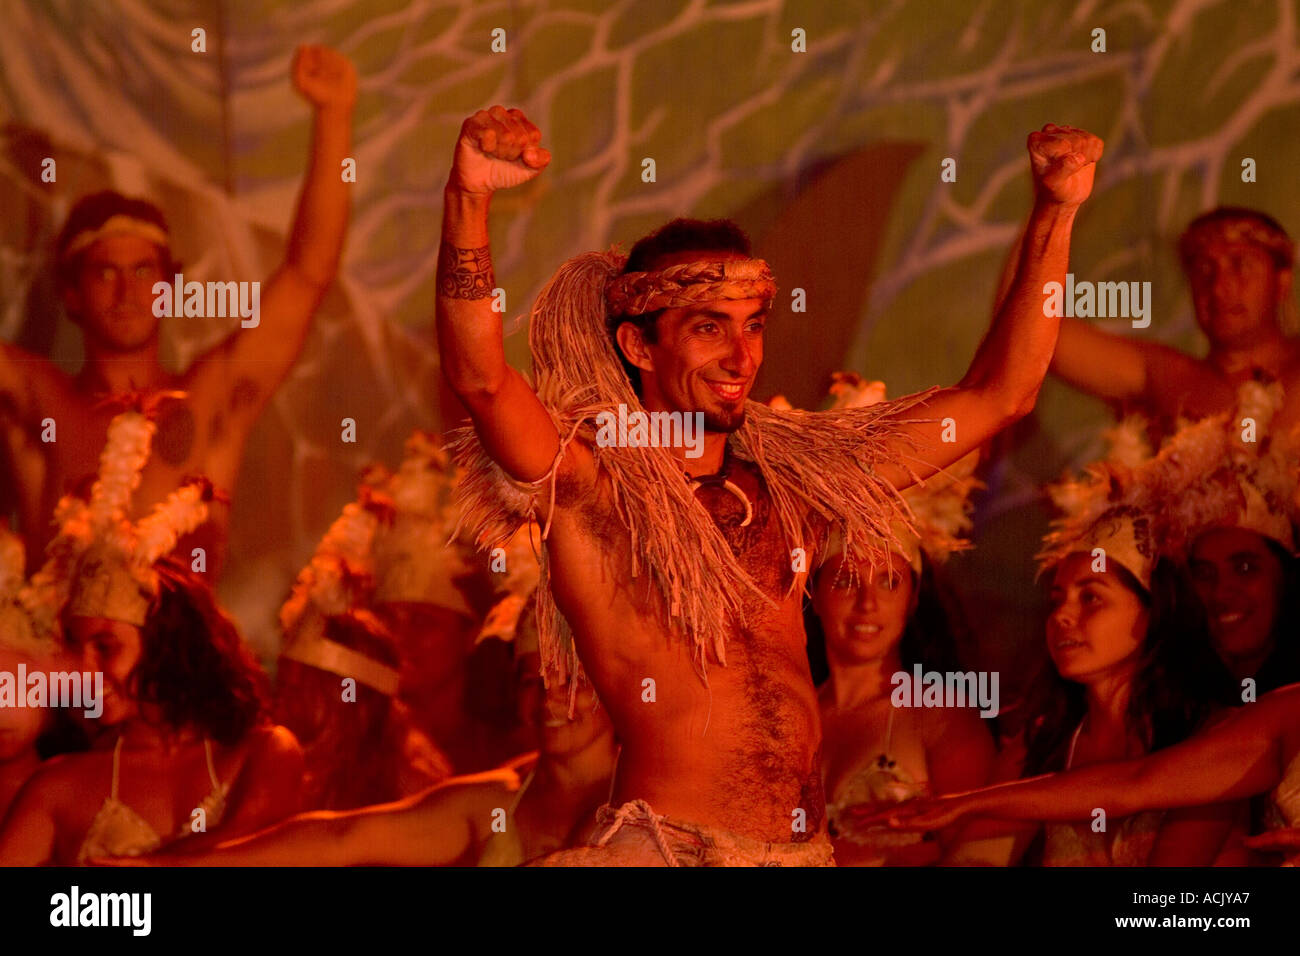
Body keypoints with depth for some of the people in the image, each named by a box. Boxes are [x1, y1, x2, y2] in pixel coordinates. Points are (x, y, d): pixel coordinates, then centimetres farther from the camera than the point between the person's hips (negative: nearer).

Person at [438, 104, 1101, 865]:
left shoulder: (794, 481, 15)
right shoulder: (591, 487, 0)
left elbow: (1000, 395, 18)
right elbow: (481, 378, -19)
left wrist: (1057, 212, 12)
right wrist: (468, 196, -33)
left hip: (807, 851, 6)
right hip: (661, 851, -5)